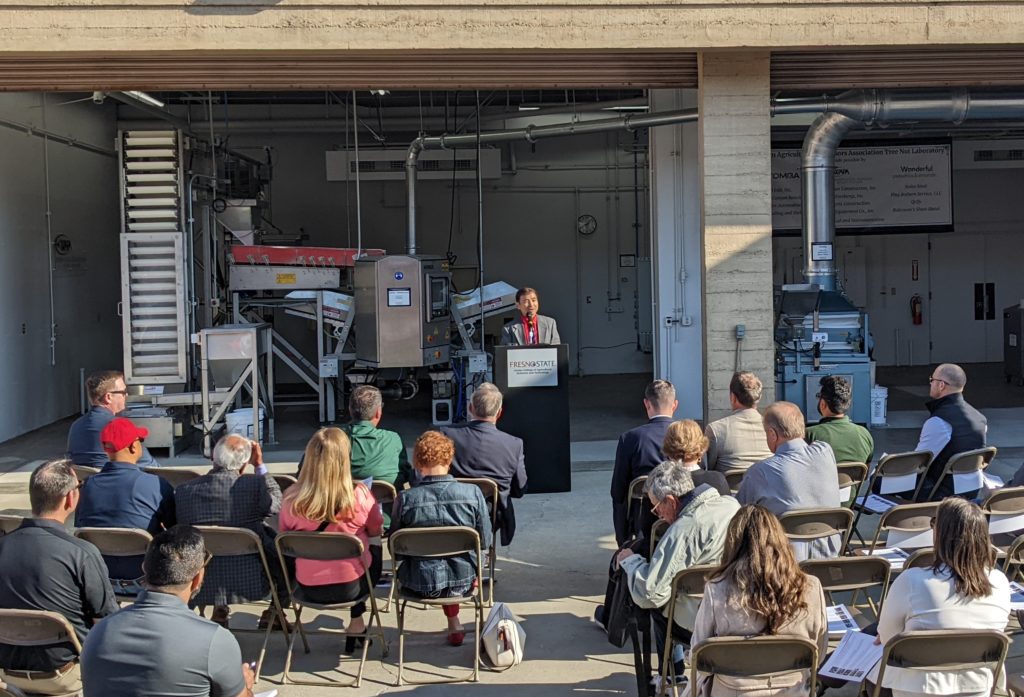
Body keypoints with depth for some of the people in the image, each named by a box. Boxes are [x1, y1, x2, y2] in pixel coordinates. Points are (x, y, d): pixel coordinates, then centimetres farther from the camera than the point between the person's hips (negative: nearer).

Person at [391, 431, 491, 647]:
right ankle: (453, 624, 46)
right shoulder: (472, 493, -17)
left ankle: (454, 623, 50)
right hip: (463, 581, 1)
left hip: (420, 585, -1)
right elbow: (484, 538, -4)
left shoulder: (405, 499, -19)